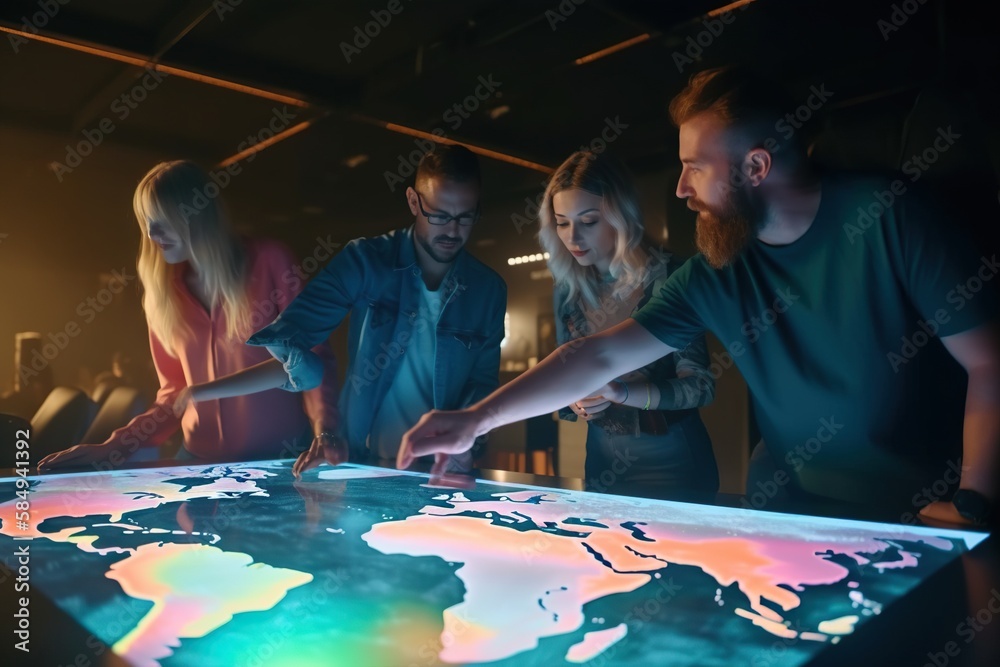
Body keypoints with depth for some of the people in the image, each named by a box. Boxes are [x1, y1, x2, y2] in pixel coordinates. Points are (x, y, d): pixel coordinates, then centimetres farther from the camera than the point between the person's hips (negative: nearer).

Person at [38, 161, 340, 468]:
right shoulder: (162, 290, 6)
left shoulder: (269, 261, -5)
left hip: (284, 453, -4)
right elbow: (174, 393, 12)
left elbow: (314, 355, -7)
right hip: (203, 459, 4)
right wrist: (114, 446, 1)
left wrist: (325, 435, -20)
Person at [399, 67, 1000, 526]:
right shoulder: (714, 274, -3)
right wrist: (477, 419, -11)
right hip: (801, 521, 3)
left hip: (921, 518, -2)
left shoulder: (887, 217, -12)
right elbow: (603, 356, -5)